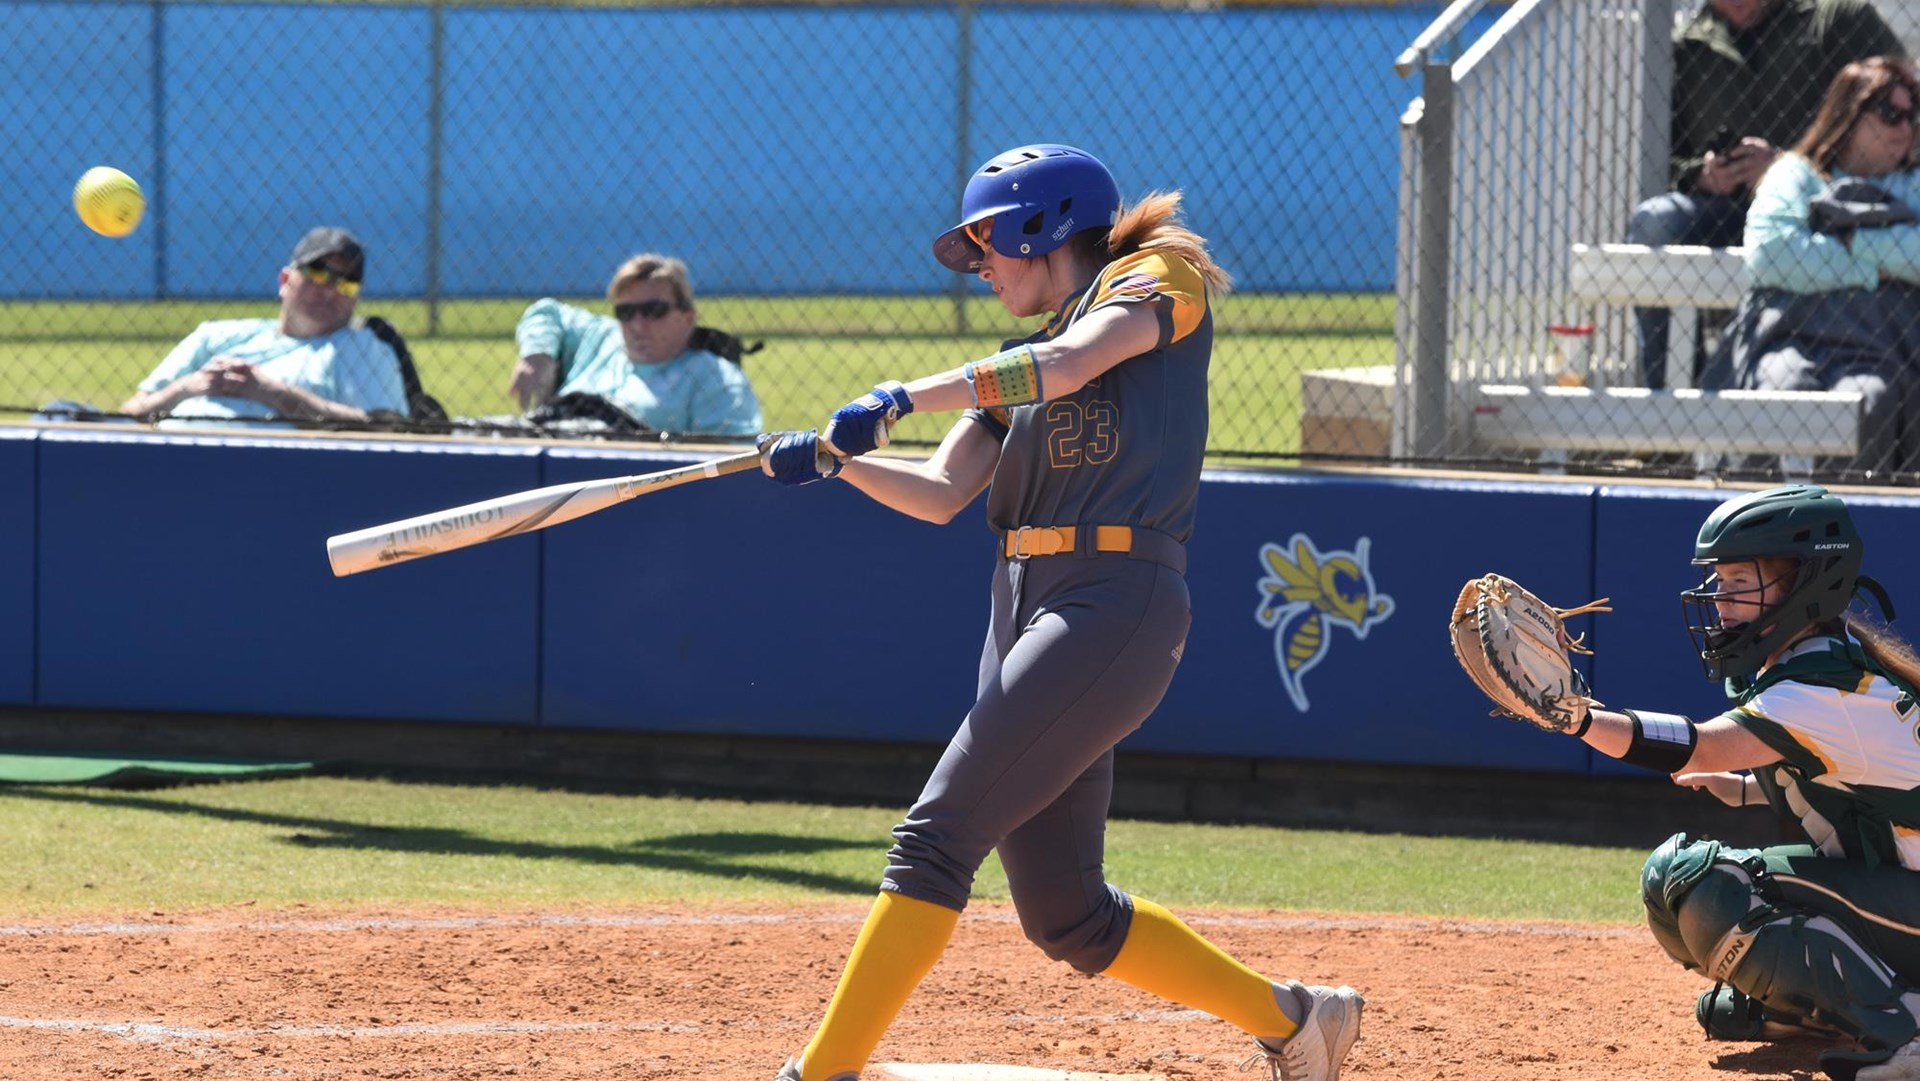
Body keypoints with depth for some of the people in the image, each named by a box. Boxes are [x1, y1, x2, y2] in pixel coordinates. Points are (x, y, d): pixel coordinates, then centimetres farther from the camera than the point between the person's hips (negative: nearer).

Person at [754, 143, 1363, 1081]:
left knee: (938, 835, -16)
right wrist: (834, 458, -2)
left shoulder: (1159, 277, 2)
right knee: (1066, 919, 8)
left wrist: (903, 399, -20)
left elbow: (1071, 363, -17)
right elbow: (939, 495, 14)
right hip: (1028, 607, 9)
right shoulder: (1019, 369, 24)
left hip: (1118, 608, -9)